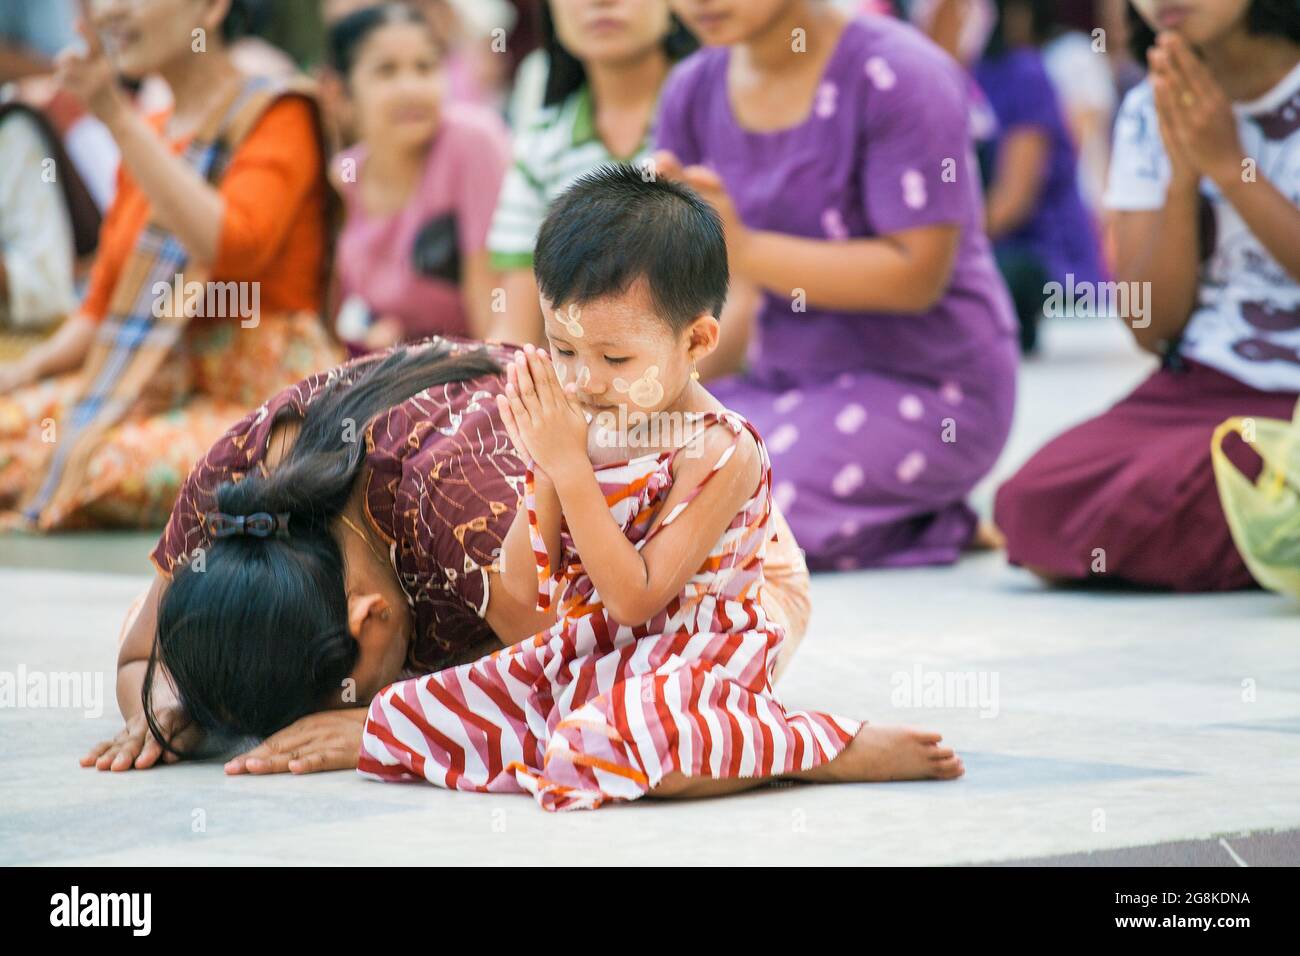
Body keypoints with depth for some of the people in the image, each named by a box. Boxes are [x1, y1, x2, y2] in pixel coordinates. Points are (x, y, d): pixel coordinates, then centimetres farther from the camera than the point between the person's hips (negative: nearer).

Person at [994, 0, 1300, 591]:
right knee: (1036, 504, -21)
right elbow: (1152, 327, 4)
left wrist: (1228, 164, -14)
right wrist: (1182, 176, -10)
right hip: (1193, 386, 4)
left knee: (1145, 508, -28)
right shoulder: (1149, 113, 9)